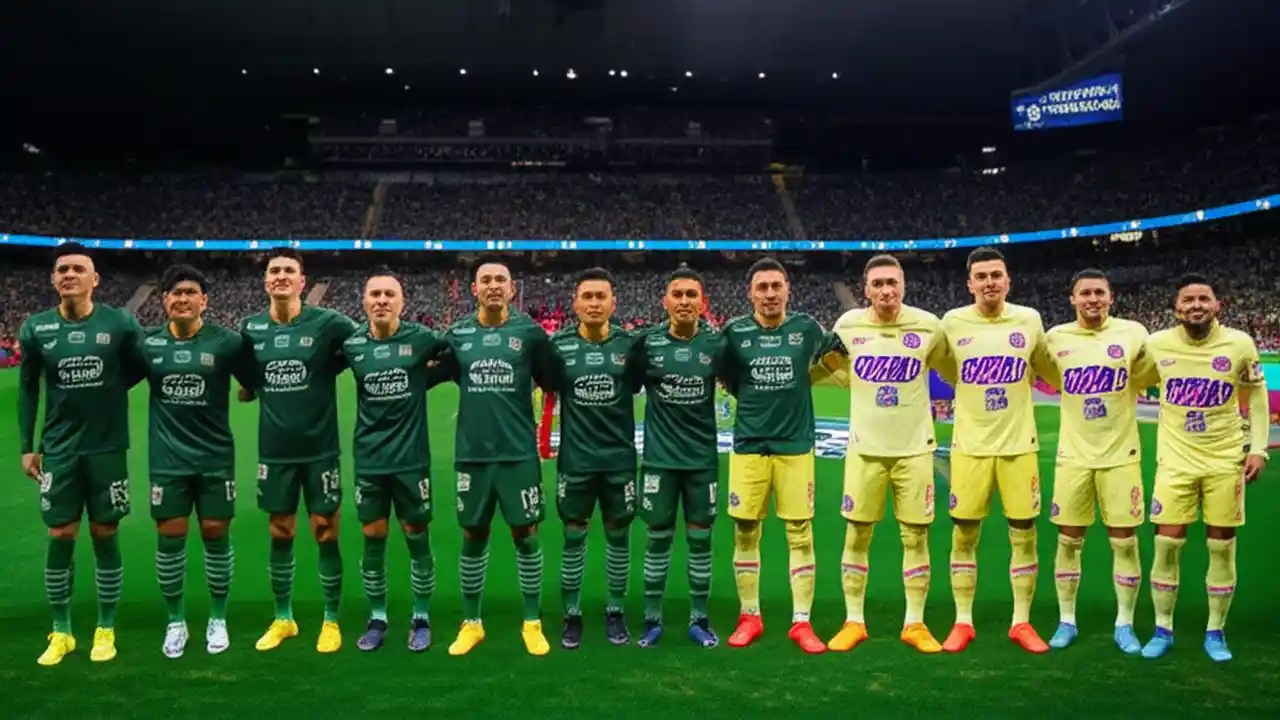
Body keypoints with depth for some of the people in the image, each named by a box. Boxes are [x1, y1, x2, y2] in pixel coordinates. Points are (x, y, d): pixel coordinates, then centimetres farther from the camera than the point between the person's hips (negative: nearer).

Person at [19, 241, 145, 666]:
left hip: (108, 448, -1)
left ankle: (106, 631, 19)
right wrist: (27, 446, 7)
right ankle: (60, 633, 19)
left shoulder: (120, 323, -7)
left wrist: (110, 387, -5)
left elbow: (139, 368, 9)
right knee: (60, 538, 5)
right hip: (59, 450, 1)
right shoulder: (35, 329, -2)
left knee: (105, 535, 6)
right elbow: (28, 389, 8)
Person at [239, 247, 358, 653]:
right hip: (274, 451, 3)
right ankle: (283, 619, 27)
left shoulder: (328, 323, -9)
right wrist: (247, 387, 0)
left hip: (320, 448, -3)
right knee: (280, 535, 12)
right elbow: (245, 387, 16)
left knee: (326, 534, 3)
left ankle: (331, 621, 18)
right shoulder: (250, 329, 3)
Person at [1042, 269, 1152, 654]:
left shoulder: (1133, 333, -4)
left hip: (1121, 454, -1)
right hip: (1073, 456, 1)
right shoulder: (1055, 338, -1)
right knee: (1069, 539, 6)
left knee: (1125, 541, 3)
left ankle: (1125, 625, 18)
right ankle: (1066, 621, 19)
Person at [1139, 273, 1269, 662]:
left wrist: (1258, 448, 0)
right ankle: (1163, 630, 14)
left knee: (1222, 547, 5)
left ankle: (1215, 632, 20)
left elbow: (1256, 396, 6)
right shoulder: (1157, 344, -6)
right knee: (1167, 544, -1)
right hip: (1176, 460, 0)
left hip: (1226, 461, 0)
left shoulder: (1240, 344, -6)